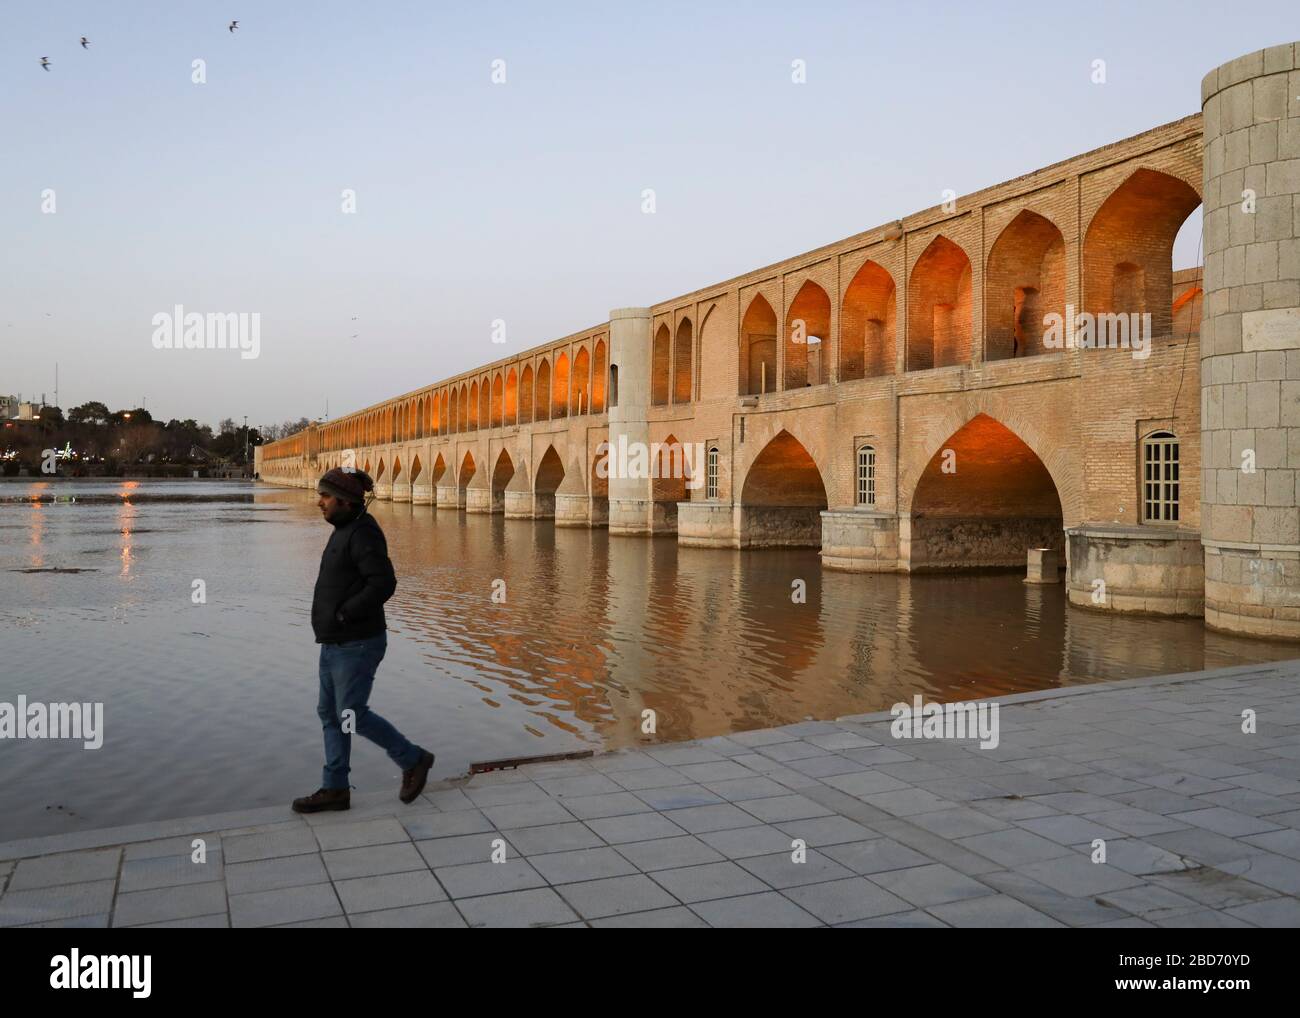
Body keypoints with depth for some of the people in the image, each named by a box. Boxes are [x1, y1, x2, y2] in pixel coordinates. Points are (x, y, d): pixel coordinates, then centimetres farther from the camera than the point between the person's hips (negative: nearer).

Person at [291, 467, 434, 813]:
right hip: (337, 643, 10)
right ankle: (335, 789, 20)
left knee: (352, 716, -2)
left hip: (357, 645, -10)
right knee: (330, 713, 12)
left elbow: (383, 584, -28)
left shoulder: (363, 533, -19)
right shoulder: (348, 531, 12)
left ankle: (413, 760, 14)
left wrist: (341, 615, -22)